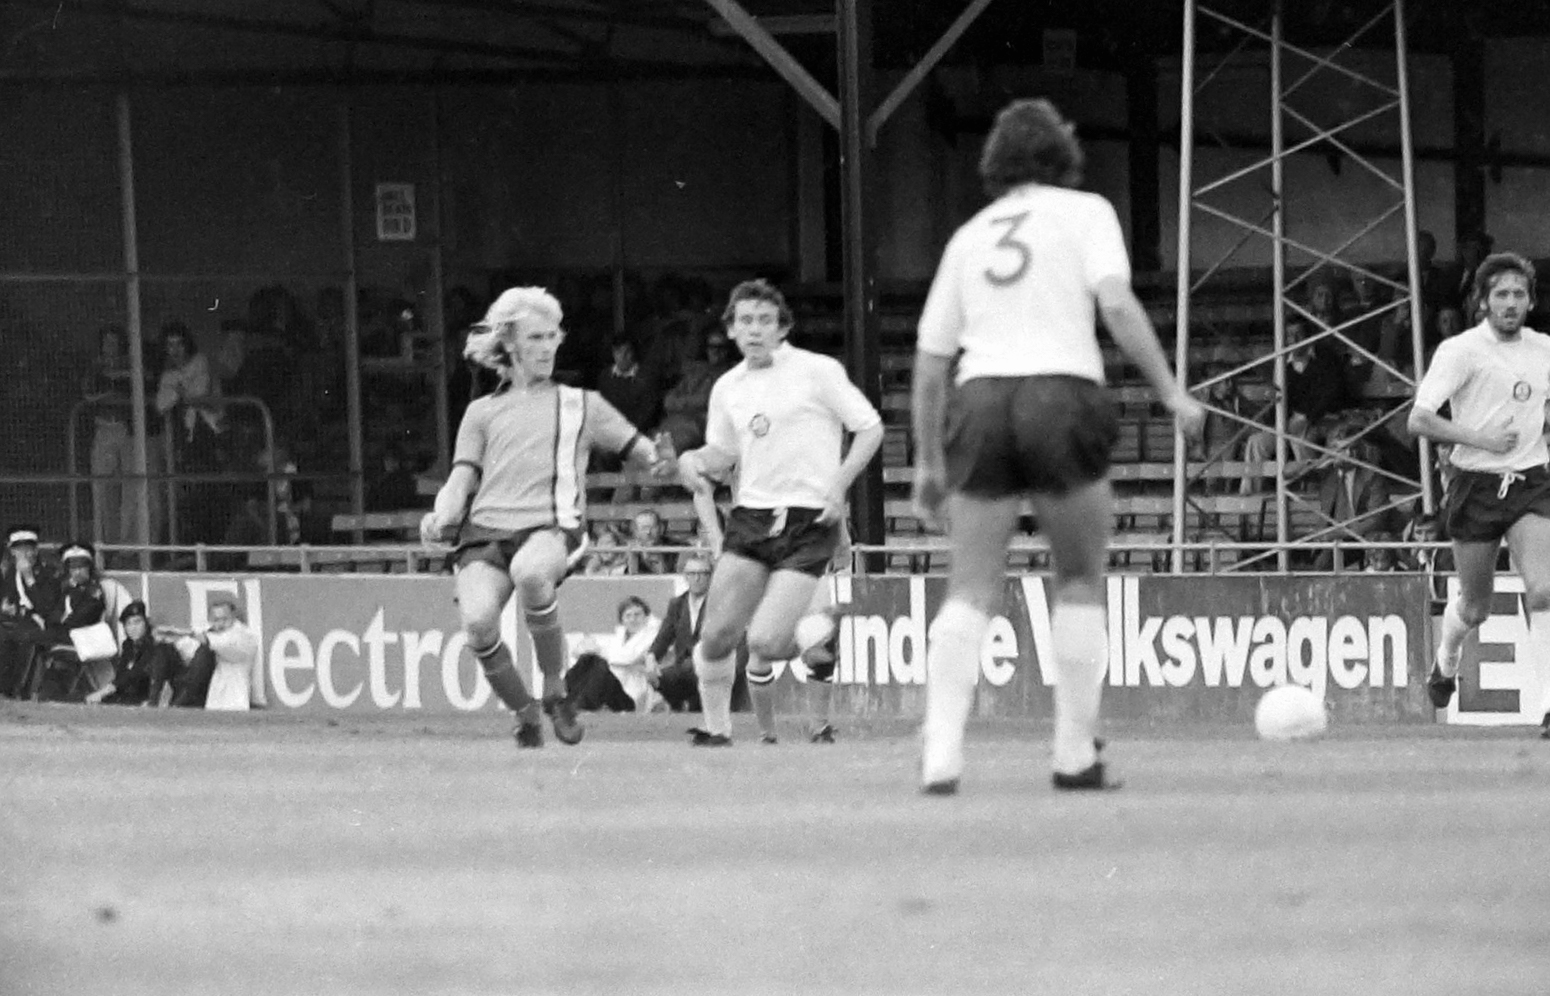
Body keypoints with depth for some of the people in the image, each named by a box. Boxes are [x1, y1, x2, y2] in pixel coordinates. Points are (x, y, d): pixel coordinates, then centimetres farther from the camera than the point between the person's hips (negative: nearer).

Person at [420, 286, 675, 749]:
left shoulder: (581, 406, 21)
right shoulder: (483, 412, 23)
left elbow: (644, 452, 19)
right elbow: (461, 482, 15)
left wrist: (660, 463, -6)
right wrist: (440, 517, -6)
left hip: (552, 528, -2)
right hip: (486, 529, 2)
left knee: (531, 570, -39)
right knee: (478, 619, -28)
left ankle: (555, 689, -18)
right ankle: (525, 715, -1)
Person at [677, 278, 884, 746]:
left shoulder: (817, 371, -2)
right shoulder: (728, 387, 13)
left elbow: (870, 428, 0)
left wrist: (838, 484, -11)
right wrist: (694, 460, 1)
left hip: (809, 520, -4)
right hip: (751, 516, 4)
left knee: (765, 643, -17)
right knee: (716, 636, -8)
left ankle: (815, 645, 16)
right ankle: (717, 727, 11)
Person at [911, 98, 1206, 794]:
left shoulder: (969, 236, 21)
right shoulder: (1084, 213, 10)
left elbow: (931, 359, 19)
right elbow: (1117, 302, -7)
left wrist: (929, 462, 24)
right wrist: (1172, 393, -7)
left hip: (981, 399, 3)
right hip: (1063, 392, -3)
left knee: (971, 592, 1)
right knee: (1081, 583, 10)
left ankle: (941, 755, -15)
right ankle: (1075, 755, 4)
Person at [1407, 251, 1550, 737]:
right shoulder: (1460, 350, -9)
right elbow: (1419, 419, -16)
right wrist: (1479, 438, -25)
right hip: (1476, 489, -2)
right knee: (1474, 609, 9)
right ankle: (1446, 662, 44)